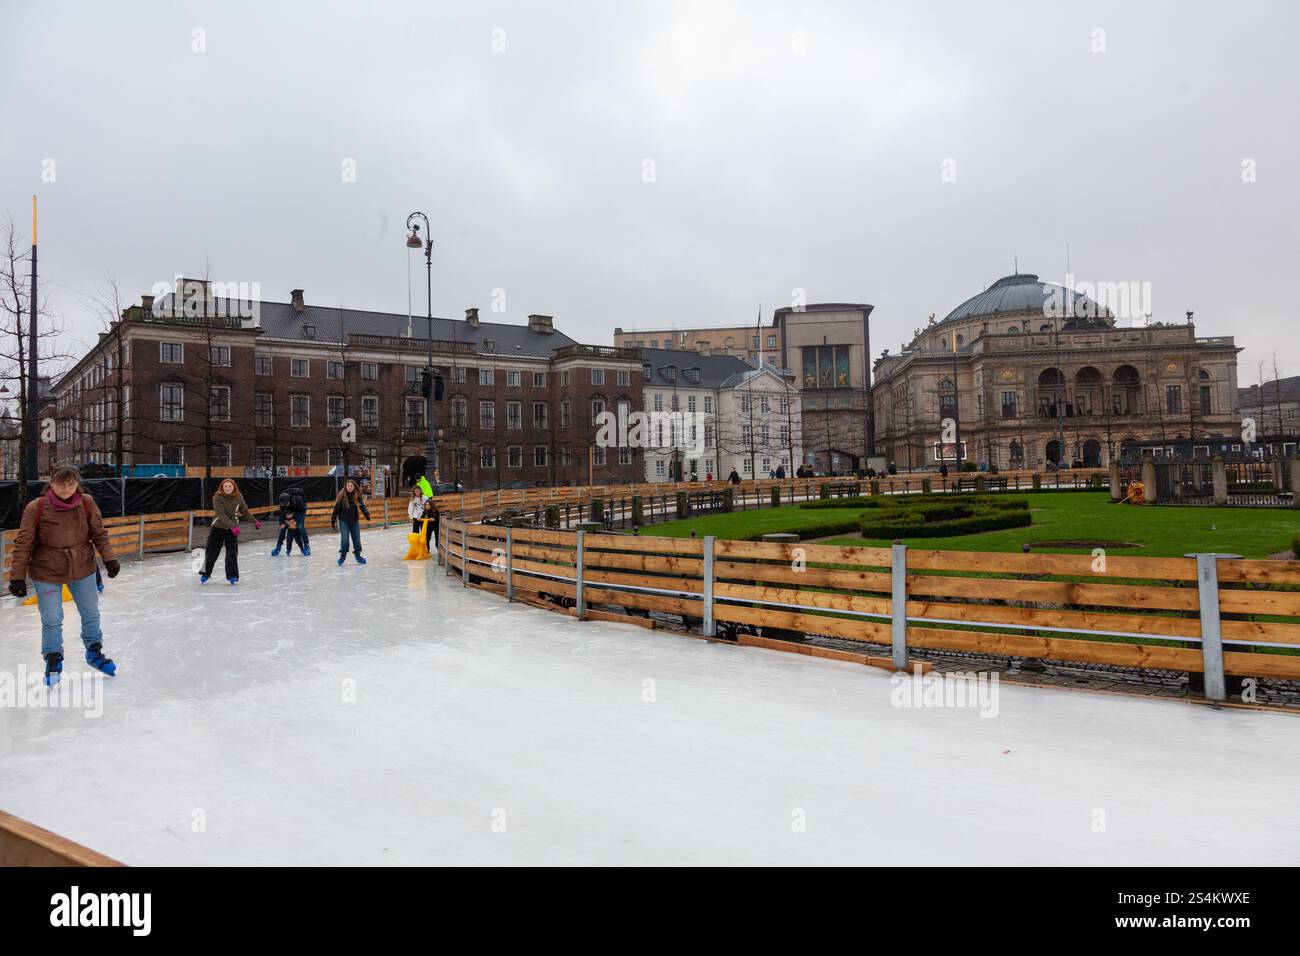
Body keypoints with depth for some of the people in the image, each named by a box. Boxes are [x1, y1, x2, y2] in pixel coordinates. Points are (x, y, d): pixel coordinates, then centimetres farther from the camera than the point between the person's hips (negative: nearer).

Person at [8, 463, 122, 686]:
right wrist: (18, 576, -11)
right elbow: (23, 544, -11)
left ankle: (94, 652, 38)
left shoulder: (87, 503, -12)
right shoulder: (35, 508, -17)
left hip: (83, 569, 3)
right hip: (47, 573, -2)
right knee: (51, 620, 5)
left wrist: (109, 558, -6)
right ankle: (53, 661, 29)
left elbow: (99, 534, 0)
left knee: (91, 614, 16)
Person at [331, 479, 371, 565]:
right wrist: (333, 520, -1)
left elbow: (362, 506, -10)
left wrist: (367, 514, -29)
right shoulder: (342, 496, -9)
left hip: (354, 521, 2)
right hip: (343, 521, -2)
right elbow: (336, 509, -4)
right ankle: (343, 555, 12)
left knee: (356, 538, 8)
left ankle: (357, 555, 23)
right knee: (344, 539, -6)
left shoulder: (357, 496, -4)